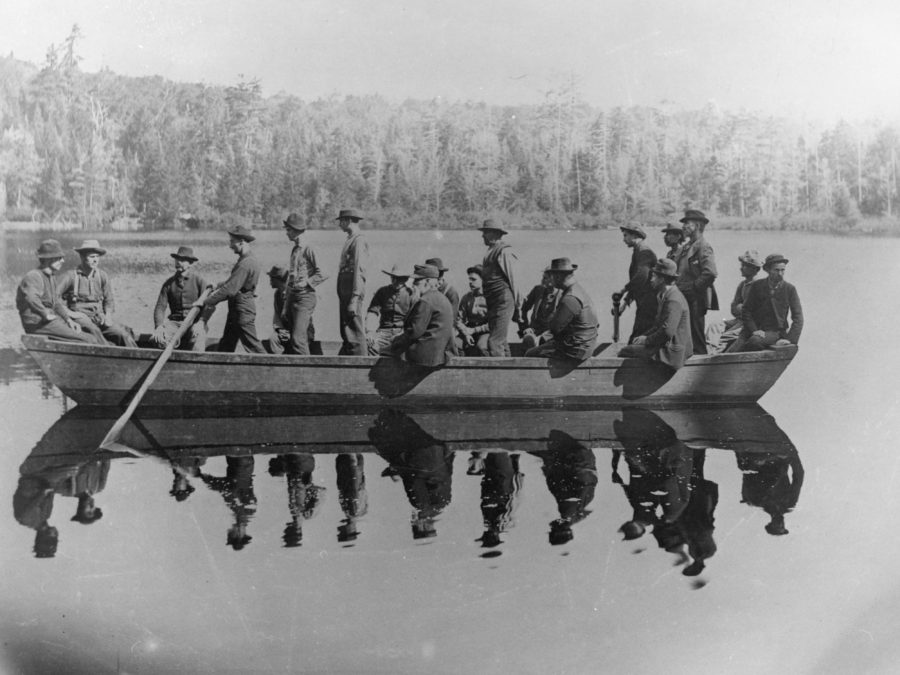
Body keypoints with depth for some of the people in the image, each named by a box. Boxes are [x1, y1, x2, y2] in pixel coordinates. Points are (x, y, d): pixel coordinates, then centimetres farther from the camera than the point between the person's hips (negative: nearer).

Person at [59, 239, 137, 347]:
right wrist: (68, 312, -10)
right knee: (94, 331, -36)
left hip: (99, 317, 4)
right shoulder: (72, 276, -3)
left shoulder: (102, 276, 9)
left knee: (123, 333, -20)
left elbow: (109, 301, 16)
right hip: (80, 317, -4)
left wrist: (108, 315, -2)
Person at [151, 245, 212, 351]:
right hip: (174, 322, 3)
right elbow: (160, 307, 8)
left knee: (197, 338, -37)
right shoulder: (169, 283, 13)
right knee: (156, 339, -25)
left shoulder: (199, 281, 2)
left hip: (195, 322, -3)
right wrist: (159, 326, -12)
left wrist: (201, 322, -25)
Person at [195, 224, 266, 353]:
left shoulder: (245, 264, -24)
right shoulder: (246, 259, 9)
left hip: (243, 310, -10)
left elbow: (230, 290, -26)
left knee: (252, 345, -1)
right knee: (226, 345, 16)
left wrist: (206, 302, -21)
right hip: (236, 308, 10)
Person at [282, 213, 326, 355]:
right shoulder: (294, 251, 15)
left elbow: (322, 274, -11)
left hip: (305, 297, -8)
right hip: (292, 296, 8)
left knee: (298, 338, -14)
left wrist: (307, 282, -20)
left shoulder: (308, 250, -9)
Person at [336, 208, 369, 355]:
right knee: (346, 334, 15)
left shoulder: (358, 241, -13)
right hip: (345, 293, 10)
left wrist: (354, 299, -23)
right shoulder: (350, 240, 18)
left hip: (352, 292, -10)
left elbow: (359, 270, -19)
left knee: (355, 335, -7)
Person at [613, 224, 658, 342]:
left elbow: (642, 276, -30)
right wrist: (627, 299, 20)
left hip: (648, 304, -10)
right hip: (644, 305, 10)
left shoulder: (644, 252, -14)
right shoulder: (638, 251, 19)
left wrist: (623, 291, -25)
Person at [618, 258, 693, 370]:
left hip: (671, 351, -10)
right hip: (666, 345, 10)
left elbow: (667, 331, -28)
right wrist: (645, 336, 7)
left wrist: (647, 340, -15)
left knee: (624, 351, -12)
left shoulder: (673, 300, -20)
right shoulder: (667, 296, 14)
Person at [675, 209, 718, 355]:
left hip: (696, 300, -9)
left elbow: (710, 274, -22)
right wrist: (678, 288, 8)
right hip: (685, 299, 9)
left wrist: (691, 288, -16)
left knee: (696, 340, -5)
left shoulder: (703, 247, -11)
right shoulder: (687, 246, 17)